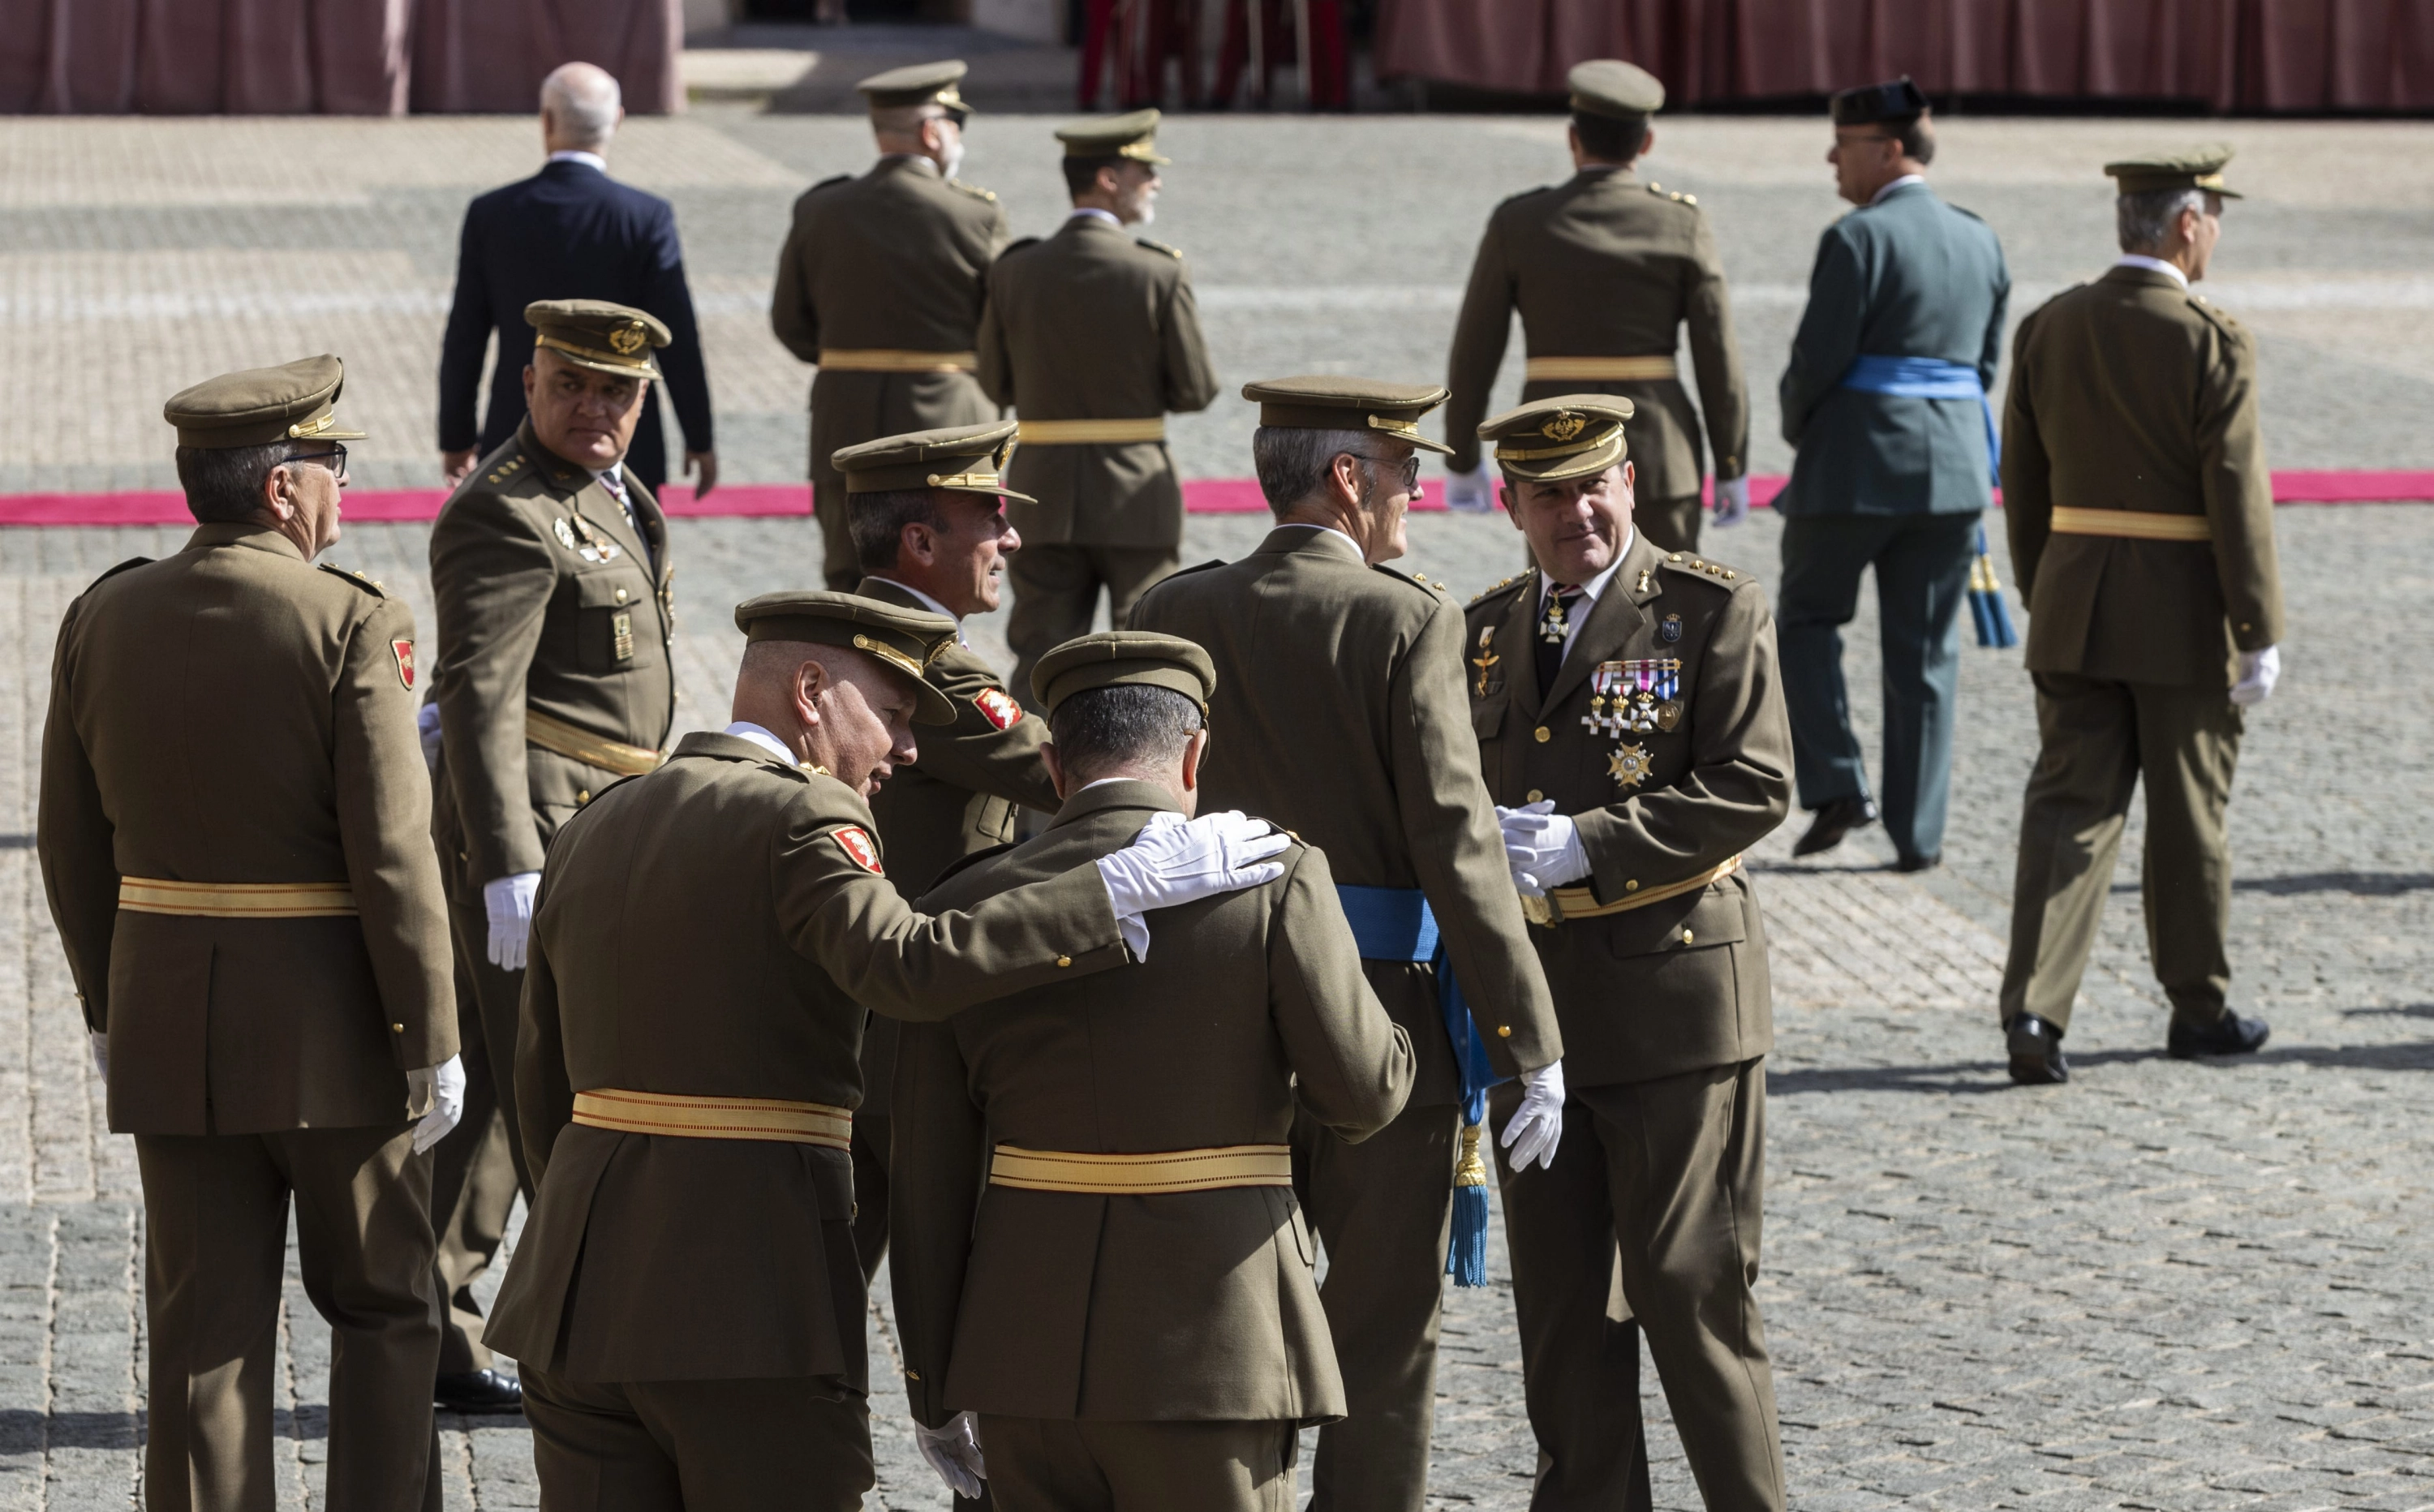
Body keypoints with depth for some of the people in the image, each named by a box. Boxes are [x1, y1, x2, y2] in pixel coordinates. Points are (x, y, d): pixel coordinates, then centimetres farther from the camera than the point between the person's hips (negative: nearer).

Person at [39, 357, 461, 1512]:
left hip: (171, 1026, 4)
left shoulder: (103, 620, 2)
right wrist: (431, 1040, -10)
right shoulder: (351, 625, -14)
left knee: (204, 1331, 8)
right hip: (330, 1028, -4)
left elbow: (71, 843, 7)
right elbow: (393, 855, -17)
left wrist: (107, 1009, 18)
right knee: (380, 1308, 13)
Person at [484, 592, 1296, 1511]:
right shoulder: (800, 821, -9)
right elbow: (910, 969, -28)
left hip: (578, 1296, 7)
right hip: (749, 1300, -7)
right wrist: (1126, 886, -26)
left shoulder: (591, 833, 15)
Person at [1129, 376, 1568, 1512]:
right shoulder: (1407, 621, -11)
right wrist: (1528, 1044, -12)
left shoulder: (1172, 614, 3)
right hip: (1387, 1016, -4)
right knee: (1385, 1333, 6)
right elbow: (1456, 846, -16)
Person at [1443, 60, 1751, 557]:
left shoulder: (1516, 224, -3)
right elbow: (1718, 358, -4)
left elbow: (1473, 353, 0)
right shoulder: (1684, 224, -4)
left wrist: (1461, 461, 12)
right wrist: (1733, 470, 6)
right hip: (1658, 455, 0)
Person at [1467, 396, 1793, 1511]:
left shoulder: (1713, 611, -4)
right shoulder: (1482, 632, 13)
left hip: (1673, 997, -5)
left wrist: (1582, 845, -19)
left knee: (1690, 1290, -4)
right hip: (1529, 1003, 5)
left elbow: (1755, 787, -13)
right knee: (1557, 1297, 10)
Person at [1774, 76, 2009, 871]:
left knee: (1807, 618, 14)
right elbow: (1985, 360, 13)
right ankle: (1918, 833, 9)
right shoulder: (1979, 241, 9)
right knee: (1925, 651, 9)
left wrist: (1799, 432, 4)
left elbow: (1819, 357, -14)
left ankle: (1836, 787, 2)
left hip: (1855, 462, -5)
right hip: (1954, 463, 6)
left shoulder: (1858, 239, -12)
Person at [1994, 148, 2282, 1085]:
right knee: (2189, 816, 10)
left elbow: (2022, 482, 8)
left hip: (2075, 611, 4)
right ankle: (2198, 1007, 23)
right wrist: (2260, 634, -9)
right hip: (2184, 615, -4)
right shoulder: (2213, 344, -14)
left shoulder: (2047, 330, 2)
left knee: (2068, 807, 4)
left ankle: (2033, 1007, -10)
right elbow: (2238, 496, -15)